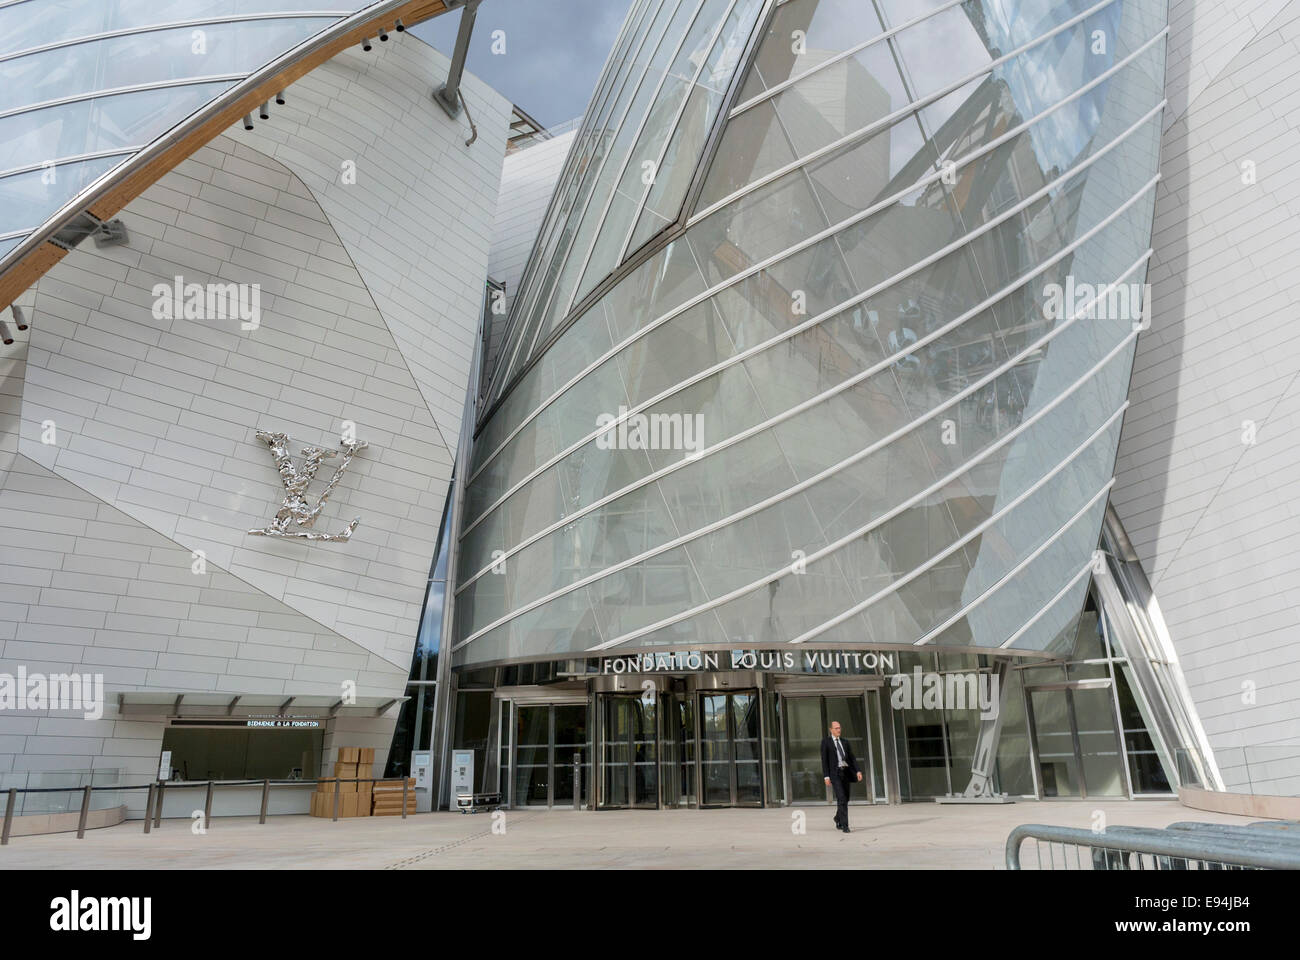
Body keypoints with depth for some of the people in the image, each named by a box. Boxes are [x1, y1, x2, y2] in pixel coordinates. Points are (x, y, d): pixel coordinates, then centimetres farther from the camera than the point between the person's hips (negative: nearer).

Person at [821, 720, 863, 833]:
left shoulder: (845, 742, 15)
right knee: (841, 799, -17)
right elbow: (824, 760, -5)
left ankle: (838, 819, 37)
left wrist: (858, 771, -7)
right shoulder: (825, 741, -1)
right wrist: (826, 776, -12)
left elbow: (852, 758, 8)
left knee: (845, 799, 12)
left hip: (846, 773, 5)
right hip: (834, 774, -5)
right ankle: (844, 825, -13)